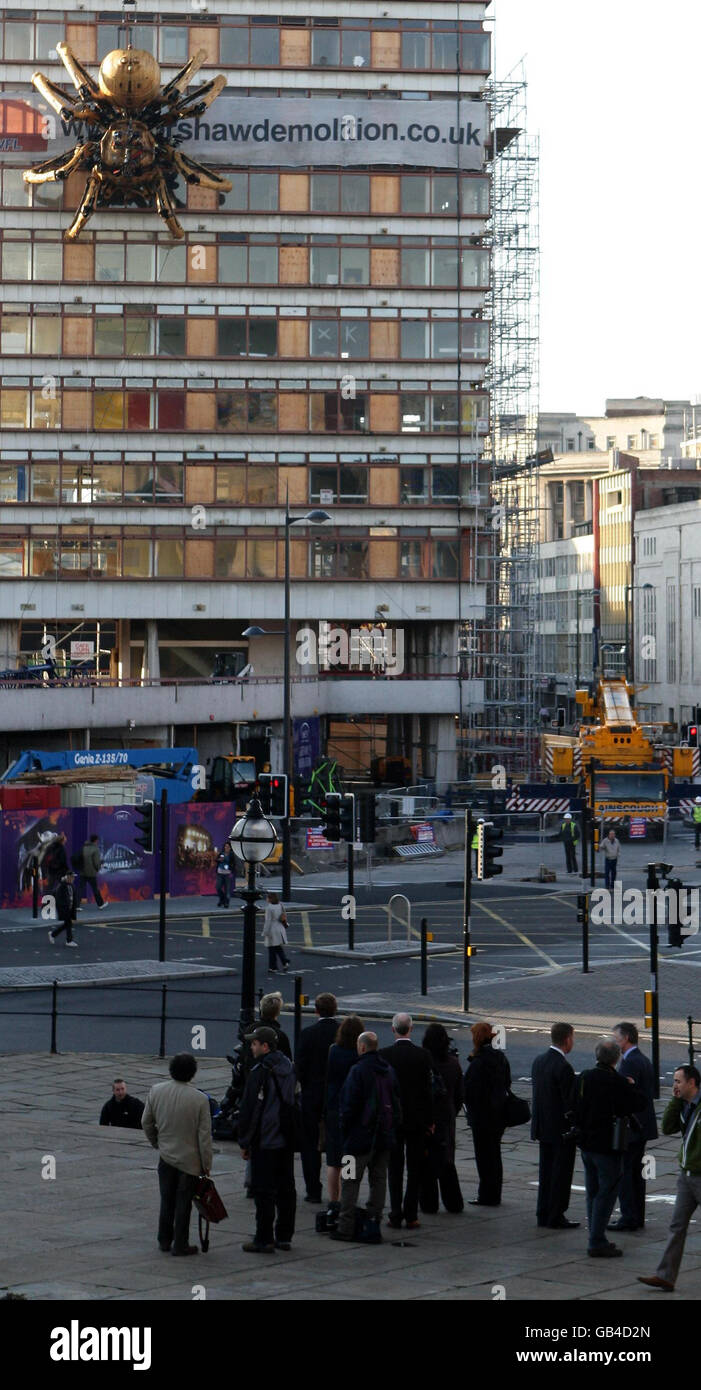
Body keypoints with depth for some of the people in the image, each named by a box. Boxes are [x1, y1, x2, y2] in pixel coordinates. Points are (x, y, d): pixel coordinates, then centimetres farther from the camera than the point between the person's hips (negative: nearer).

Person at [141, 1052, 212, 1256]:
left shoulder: (156, 1091, -6)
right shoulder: (199, 1099, -17)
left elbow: (146, 1123, 6)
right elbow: (204, 1136, -13)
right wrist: (206, 1165, -4)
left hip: (166, 1155, 4)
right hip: (190, 1159, -4)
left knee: (167, 1201, 16)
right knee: (183, 1203, 5)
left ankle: (164, 1241, 24)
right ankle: (180, 1245, 10)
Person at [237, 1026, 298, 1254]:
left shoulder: (260, 1072, -16)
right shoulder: (289, 1067, 10)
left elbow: (250, 1109, -15)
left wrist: (244, 1142, -7)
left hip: (265, 1141, -8)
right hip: (287, 1140, 8)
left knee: (264, 1191, -4)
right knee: (286, 1188, 12)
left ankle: (264, 1240, -3)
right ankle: (284, 1236, 18)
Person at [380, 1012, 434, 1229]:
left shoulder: (384, 1055, -8)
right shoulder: (423, 1056, -7)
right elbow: (428, 1090, -5)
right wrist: (429, 1120, 4)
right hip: (417, 1120, 0)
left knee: (395, 1169, 7)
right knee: (415, 1170, 6)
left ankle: (395, 1216, 5)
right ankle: (411, 1216, 4)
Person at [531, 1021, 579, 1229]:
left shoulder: (539, 1061, 4)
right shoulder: (563, 1067, -22)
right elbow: (571, 1102, -20)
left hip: (542, 1126, 8)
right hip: (562, 1129, -8)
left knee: (546, 1171, 16)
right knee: (561, 1173, 1)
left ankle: (543, 1214, 21)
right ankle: (556, 1217, 5)